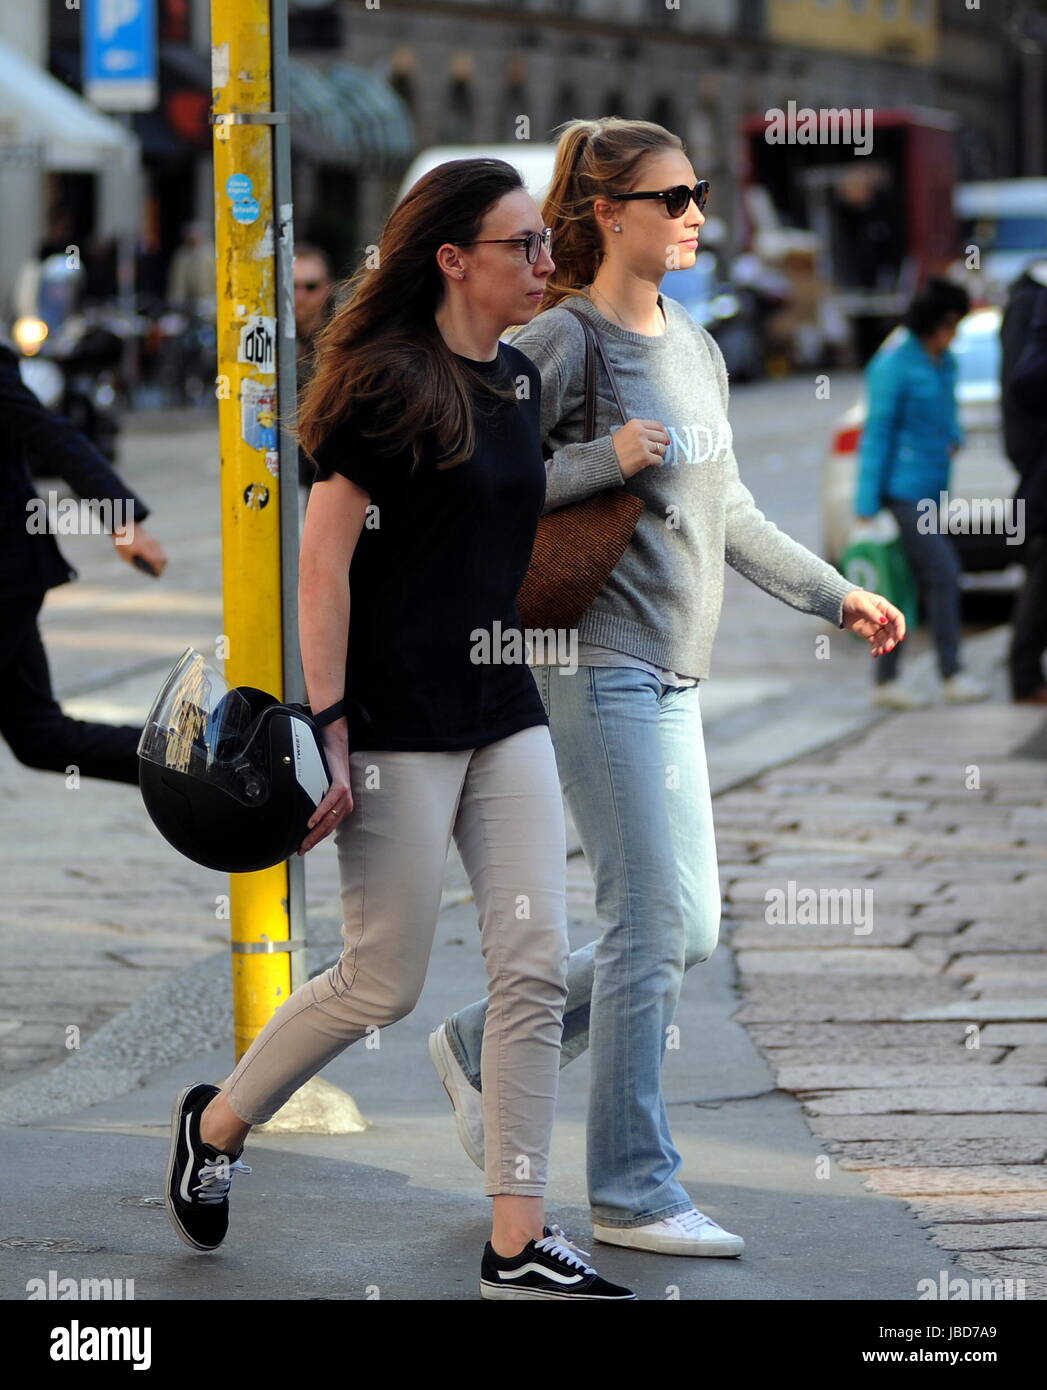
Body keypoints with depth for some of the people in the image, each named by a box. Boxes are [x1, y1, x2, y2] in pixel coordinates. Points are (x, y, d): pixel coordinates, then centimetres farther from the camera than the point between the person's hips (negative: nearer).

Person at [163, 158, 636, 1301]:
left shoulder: (519, 380, 11)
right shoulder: (383, 380, -13)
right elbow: (322, 561, -14)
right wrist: (323, 730, -18)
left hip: (504, 714, 7)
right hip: (398, 724, -7)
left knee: (535, 968, -1)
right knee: (383, 986, 0)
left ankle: (518, 1242, 3)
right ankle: (215, 1122, 26)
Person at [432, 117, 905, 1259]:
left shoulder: (694, 347, 14)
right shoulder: (558, 342, -10)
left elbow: (727, 511, 22)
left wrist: (834, 595, 19)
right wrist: (605, 460, -21)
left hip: (672, 679, 9)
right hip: (597, 664, -8)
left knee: (684, 932, 10)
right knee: (652, 926, -7)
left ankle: (483, 1047, 27)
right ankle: (633, 1193, 2)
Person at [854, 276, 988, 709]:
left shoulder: (943, 361, 11)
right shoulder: (894, 365, -14)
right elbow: (876, 433, -14)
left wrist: (953, 438, 2)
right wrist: (866, 506, -15)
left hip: (930, 490, 8)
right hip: (902, 490, -8)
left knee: (913, 585, 7)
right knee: (944, 575, -12)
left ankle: (886, 681, 11)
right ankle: (952, 677, -7)